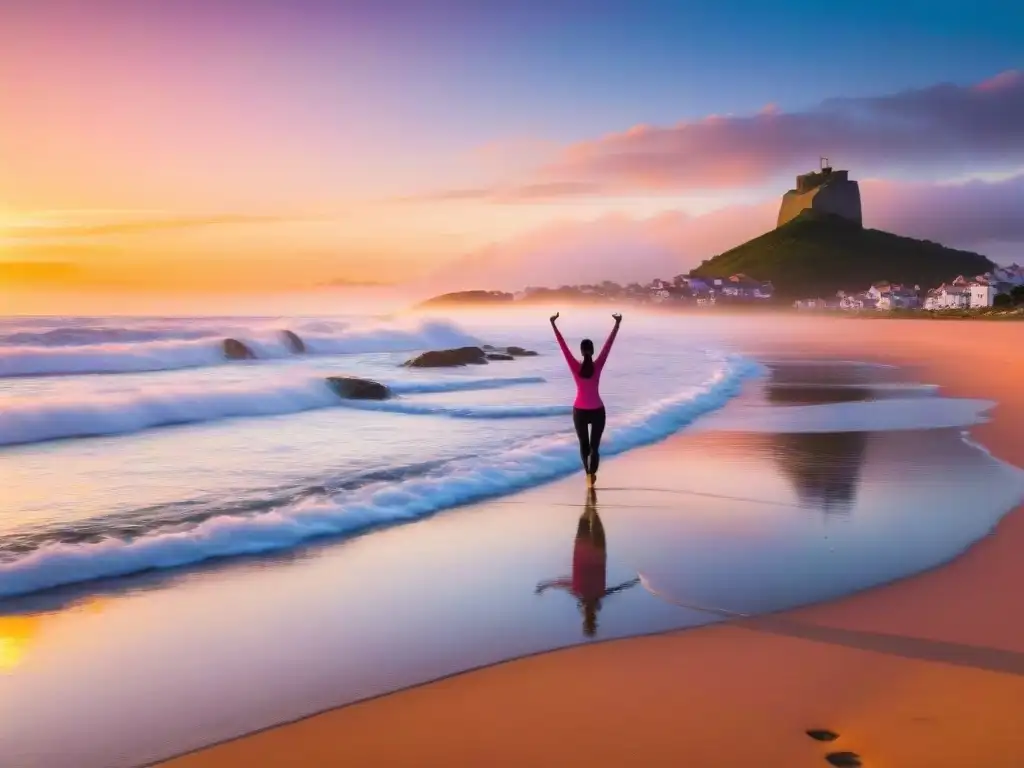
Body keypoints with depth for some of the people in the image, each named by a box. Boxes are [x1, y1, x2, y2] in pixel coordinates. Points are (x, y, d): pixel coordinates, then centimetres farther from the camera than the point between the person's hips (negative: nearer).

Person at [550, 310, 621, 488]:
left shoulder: (575, 367, -12)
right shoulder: (598, 366, -12)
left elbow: (563, 345, -12)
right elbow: (608, 345, -10)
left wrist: (553, 324, -9)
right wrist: (617, 324, -7)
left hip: (580, 412, 1)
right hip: (597, 411, -1)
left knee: (583, 444, 19)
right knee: (594, 446, 0)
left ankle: (588, 473, 31)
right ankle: (591, 475, -18)